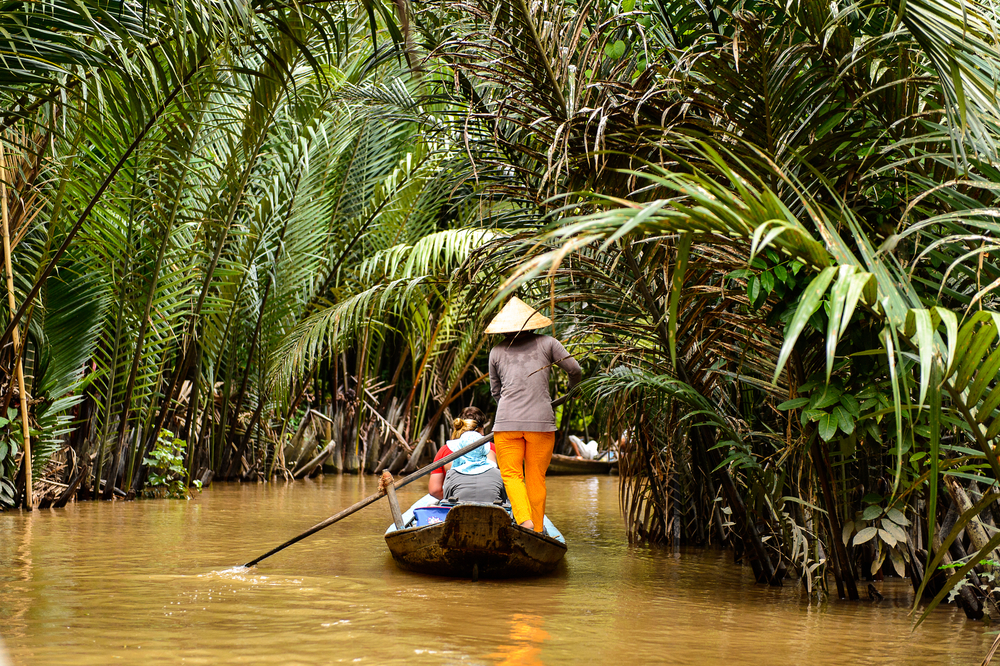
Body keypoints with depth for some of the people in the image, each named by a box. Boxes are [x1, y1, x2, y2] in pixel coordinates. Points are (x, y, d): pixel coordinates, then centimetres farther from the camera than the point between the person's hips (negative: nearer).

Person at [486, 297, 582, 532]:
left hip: (507, 422, 0)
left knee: (511, 474, 4)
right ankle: (536, 530, 11)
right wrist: (571, 388, 28)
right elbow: (575, 370, 6)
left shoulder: (497, 351, 13)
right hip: (541, 420, 0)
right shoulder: (547, 343, 9)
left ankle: (525, 521, -18)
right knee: (536, 478, 9)